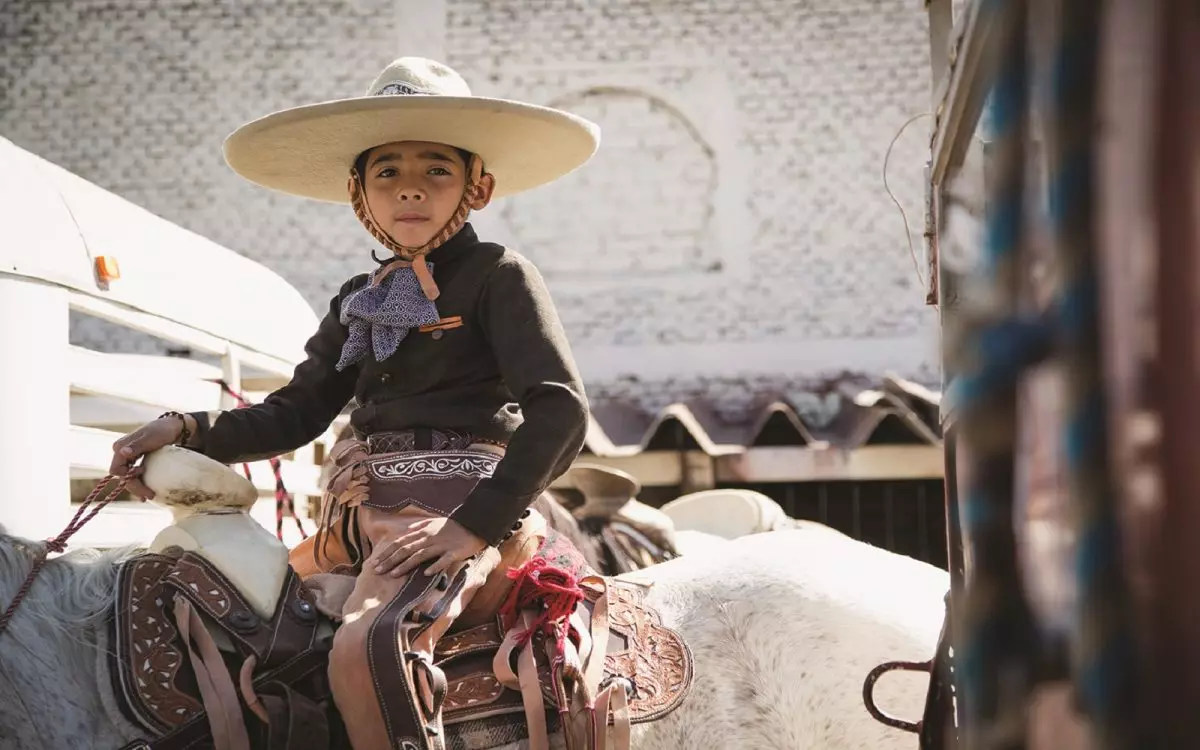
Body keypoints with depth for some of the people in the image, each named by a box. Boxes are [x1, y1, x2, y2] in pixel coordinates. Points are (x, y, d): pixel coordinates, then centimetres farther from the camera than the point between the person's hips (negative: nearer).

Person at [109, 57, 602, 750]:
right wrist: (190, 432, 1)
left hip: (463, 506, -8)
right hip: (364, 513, 8)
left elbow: (560, 407, -12)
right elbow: (296, 413, 19)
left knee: (365, 646, -34)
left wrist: (476, 524, -22)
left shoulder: (497, 275, -1)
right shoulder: (360, 301, 19)